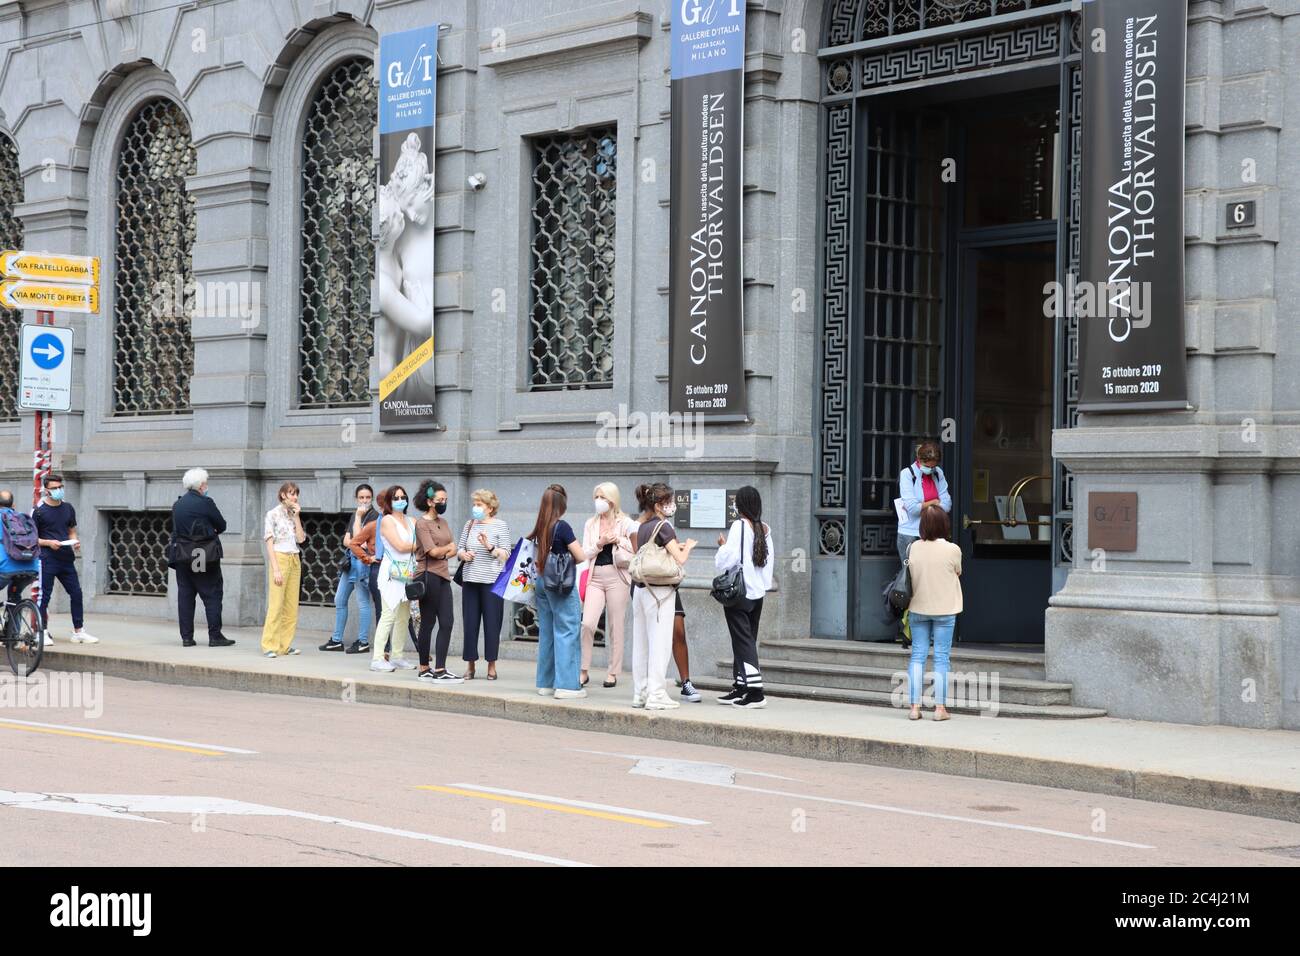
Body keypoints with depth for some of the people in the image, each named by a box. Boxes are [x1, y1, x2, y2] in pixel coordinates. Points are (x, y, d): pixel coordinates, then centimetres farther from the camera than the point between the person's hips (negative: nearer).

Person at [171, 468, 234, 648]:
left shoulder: (177, 505, 9)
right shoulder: (205, 503, -10)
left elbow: (176, 529, 16)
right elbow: (222, 526, -4)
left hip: (182, 556, 6)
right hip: (205, 557, -6)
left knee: (185, 595, 7)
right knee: (212, 595, 1)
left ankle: (186, 637, 7)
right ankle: (215, 636, -1)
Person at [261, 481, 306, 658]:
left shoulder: (294, 515, 15)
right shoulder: (273, 514, -3)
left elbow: (301, 539, 2)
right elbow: (269, 543, -7)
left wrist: (297, 517, -1)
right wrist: (276, 569, -14)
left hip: (294, 560, 6)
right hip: (279, 559, -6)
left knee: (291, 605, 3)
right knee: (276, 604, -11)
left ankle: (285, 645, 8)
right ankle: (269, 646, -10)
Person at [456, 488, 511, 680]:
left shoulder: (500, 526, 0)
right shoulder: (469, 524, 12)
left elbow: (506, 555, -5)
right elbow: (459, 548, 16)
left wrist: (489, 546, -19)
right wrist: (464, 555, -5)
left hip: (491, 581, -4)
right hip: (470, 580, 4)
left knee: (492, 623, 0)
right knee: (470, 623, 4)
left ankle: (492, 665, 9)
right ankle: (470, 664, 12)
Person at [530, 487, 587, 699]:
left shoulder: (540, 529, 6)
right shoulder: (562, 527, -12)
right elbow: (580, 556, -11)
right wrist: (569, 559, 8)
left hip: (541, 581, 7)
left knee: (546, 632, 13)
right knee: (567, 631, -3)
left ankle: (546, 683, 18)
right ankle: (566, 684, -7)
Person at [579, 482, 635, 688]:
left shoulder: (625, 523, 2)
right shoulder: (590, 524, 14)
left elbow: (633, 552, -1)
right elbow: (585, 553, 6)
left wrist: (618, 540, -13)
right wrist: (599, 543, -11)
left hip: (616, 577, -2)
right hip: (595, 578, 2)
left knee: (615, 627, 2)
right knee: (587, 623, -10)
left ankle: (612, 673, 10)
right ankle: (583, 671, -2)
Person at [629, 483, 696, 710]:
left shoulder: (642, 527, 12)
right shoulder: (663, 526, -12)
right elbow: (680, 559, -15)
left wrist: (677, 546, 18)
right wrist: (688, 546, 4)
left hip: (640, 589, 8)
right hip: (659, 590, -8)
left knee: (641, 642, 10)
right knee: (659, 643, -5)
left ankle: (640, 693, 15)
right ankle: (656, 695, -5)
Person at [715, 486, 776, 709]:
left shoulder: (739, 526, -12)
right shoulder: (765, 529, 8)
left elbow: (727, 559, -18)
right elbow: (769, 559, 11)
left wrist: (722, 545, 0)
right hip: (758, 591, 7)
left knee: (743, 640, -7)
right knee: (747, 639, 14)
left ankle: (755, 692, -15)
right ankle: (740, 688, 18)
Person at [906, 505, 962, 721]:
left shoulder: (914, 548, -7)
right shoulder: (952, 550, -13)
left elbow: (910, 578, 2)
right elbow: (957, 573, 4)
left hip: (918, 608, 2)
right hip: (944, 610, -2)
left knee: (917, 655, 8)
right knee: (941, 657, 5)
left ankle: (915, 706, 5)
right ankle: (940, 707, 5)